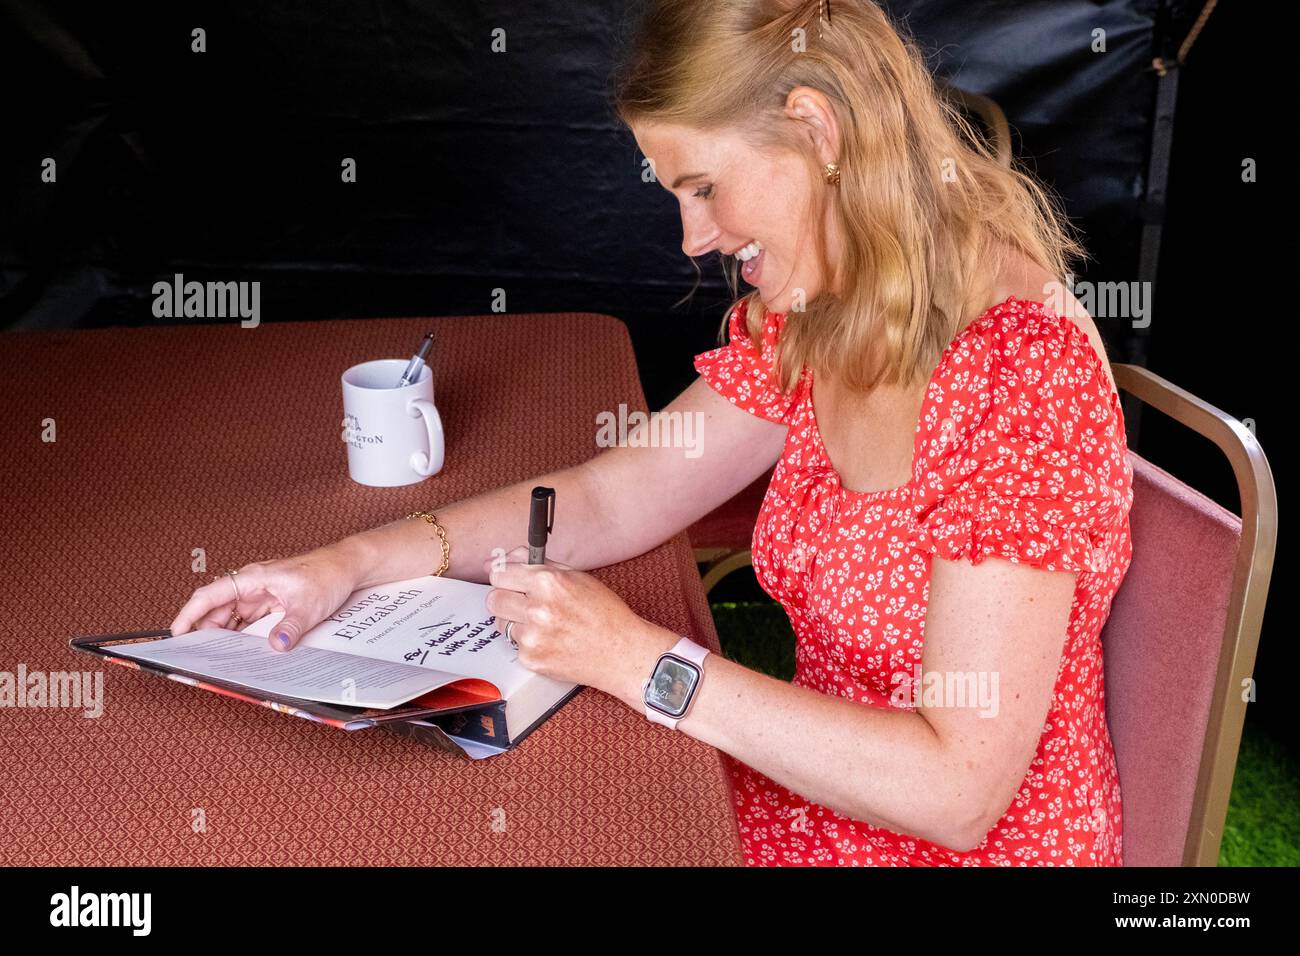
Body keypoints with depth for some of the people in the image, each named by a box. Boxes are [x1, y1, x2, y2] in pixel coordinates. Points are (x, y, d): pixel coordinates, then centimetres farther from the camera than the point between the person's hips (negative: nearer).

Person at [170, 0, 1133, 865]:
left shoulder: (1026, 369, -26)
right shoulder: (803, 324, -1)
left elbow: (956, 789, -27)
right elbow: (616, 496, 4)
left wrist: (639, 659, -26)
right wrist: (354, 561, -5)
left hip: (961, 844, -6)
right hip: (802, 798, 6)